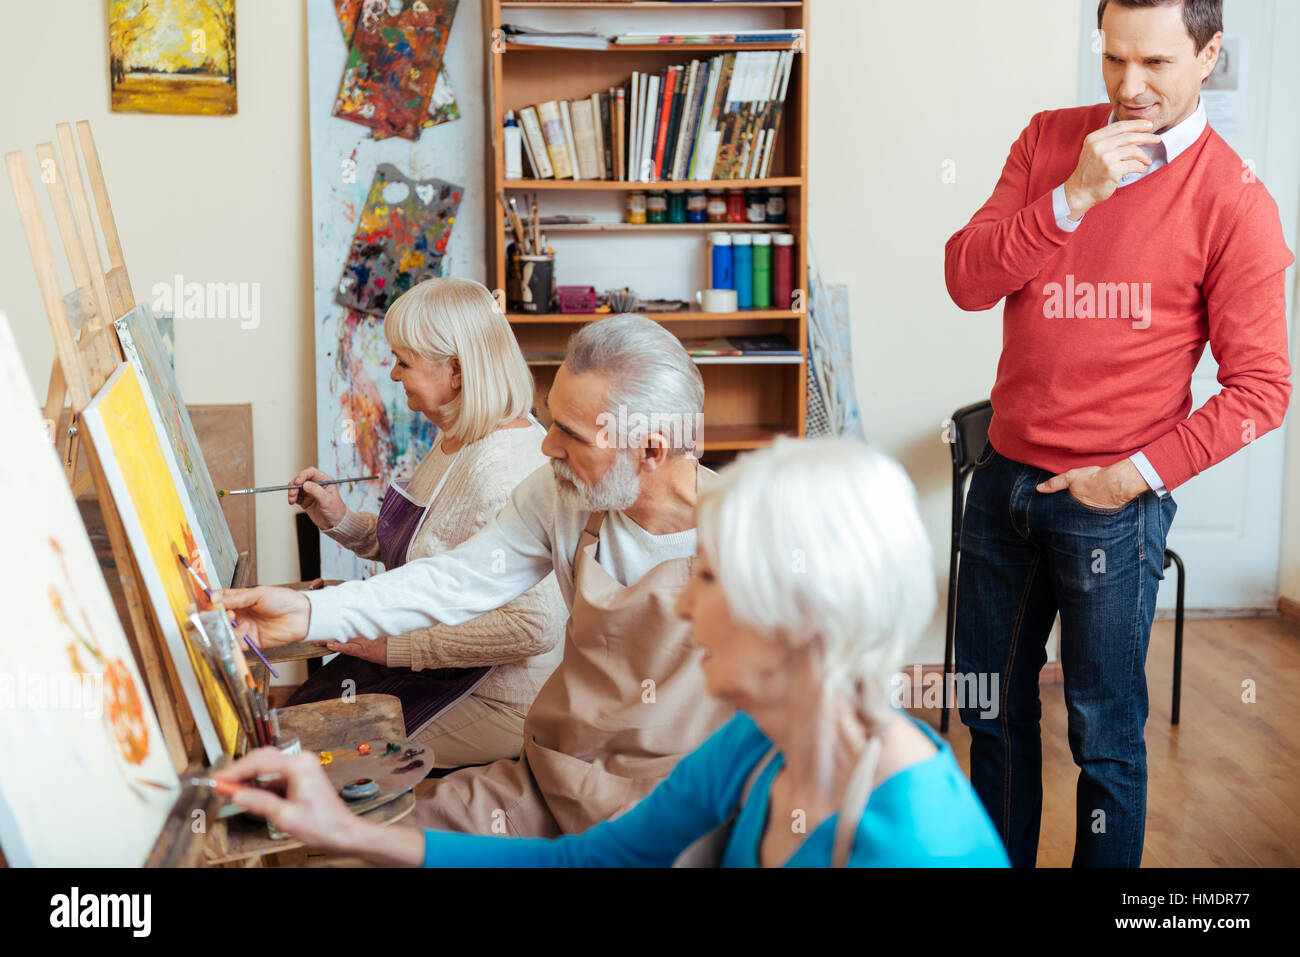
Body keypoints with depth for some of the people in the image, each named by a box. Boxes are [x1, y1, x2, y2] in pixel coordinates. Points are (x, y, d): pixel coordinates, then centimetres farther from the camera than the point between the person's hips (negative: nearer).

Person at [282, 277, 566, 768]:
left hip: (494, 702, -9)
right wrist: (340, 521, 3)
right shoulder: (457, 440, 6)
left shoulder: (502, 469, -27)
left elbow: (534, 627, -32)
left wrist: (401, 646, -22)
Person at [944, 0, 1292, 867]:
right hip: (1006, 475, 5)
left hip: (1114, 504, -5)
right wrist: (1073, 197, -18)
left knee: (1106, 731, 8)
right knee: (993, 707, 18)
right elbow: (967, 280, -7)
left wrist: (1141, 474, -15)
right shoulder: (1050, 141, 3)